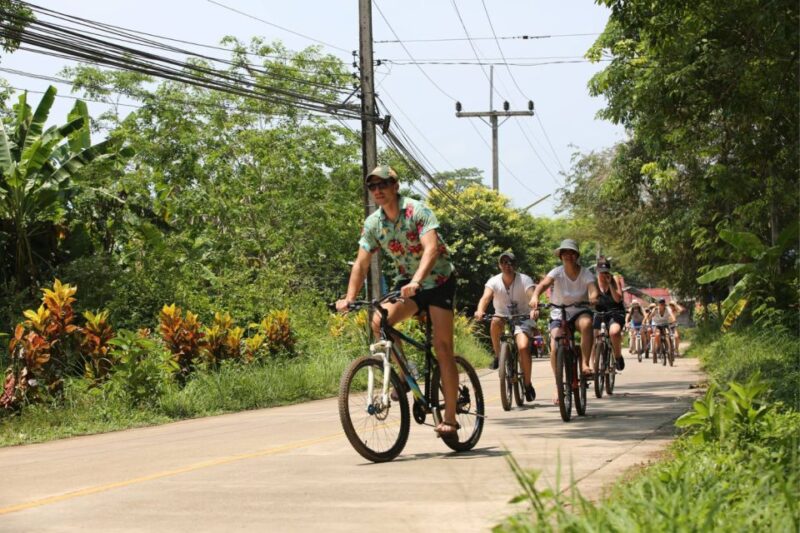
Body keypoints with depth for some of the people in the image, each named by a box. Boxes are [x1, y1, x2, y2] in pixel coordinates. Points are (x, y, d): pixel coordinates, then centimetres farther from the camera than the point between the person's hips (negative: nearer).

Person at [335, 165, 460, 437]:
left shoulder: (417, 211, -20)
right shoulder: (372, 223, -4)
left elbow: (431, 248, -33)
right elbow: (361, 263, -3)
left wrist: (416, 282, -48)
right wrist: (349, 298, -17)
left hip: (438, 280, -5)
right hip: (406, 283, 5)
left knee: (442, 348, -10)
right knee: (379, 321, -22)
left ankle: (450, 417, -6)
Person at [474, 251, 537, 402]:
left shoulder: (524, 280, -10)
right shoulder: (494, 281, -7)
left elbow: (532, 296, -26)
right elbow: (485, 297, -23)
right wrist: (480, 311, -45)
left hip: (522, 319, -2)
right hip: (503, 318, 2)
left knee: (523, 347, -26)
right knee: (495, 322, -35)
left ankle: (528, 384, -7)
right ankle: (498, 355, -12)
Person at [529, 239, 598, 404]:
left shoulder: (585, 273, -8)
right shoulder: (557, 272, -12)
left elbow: (593, 288, -25)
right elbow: (543, 283, -30)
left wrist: (593, 297, -51)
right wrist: (535, 297, -52)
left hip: (579, 311, 0)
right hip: (559, 315, 0)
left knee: (586, 322, -37)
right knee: (555, 348, -20)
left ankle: (585, 364, -28)